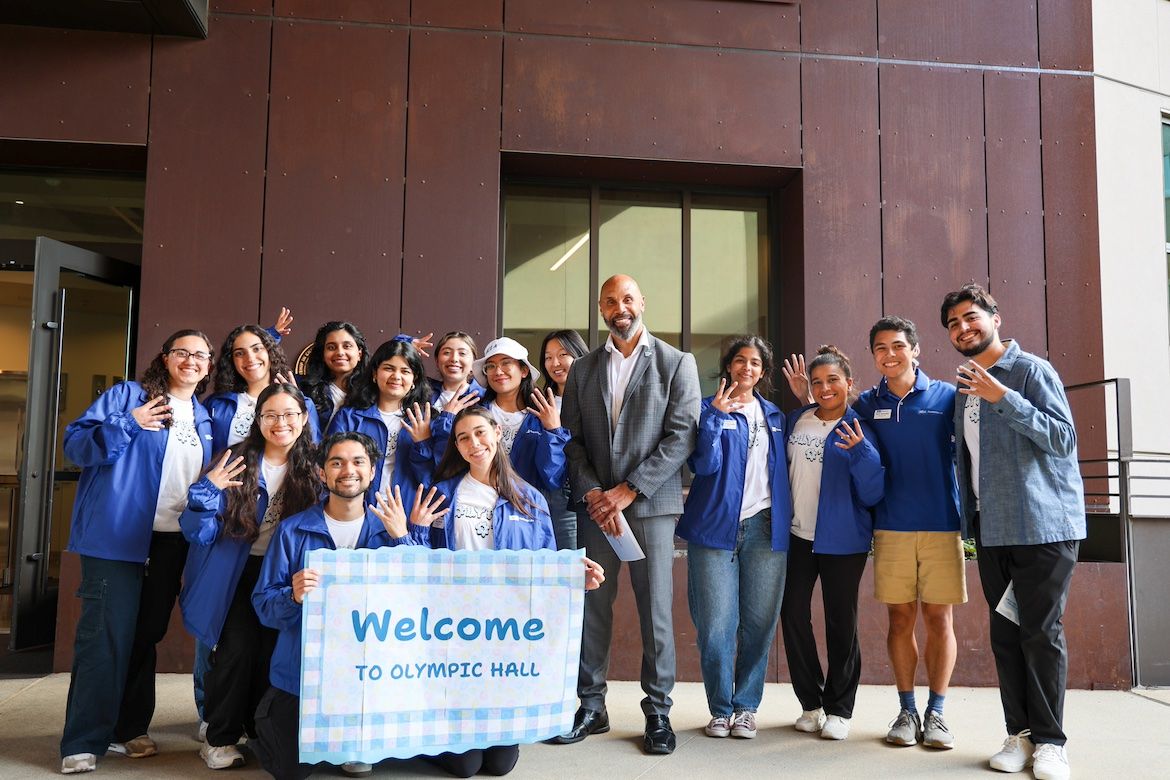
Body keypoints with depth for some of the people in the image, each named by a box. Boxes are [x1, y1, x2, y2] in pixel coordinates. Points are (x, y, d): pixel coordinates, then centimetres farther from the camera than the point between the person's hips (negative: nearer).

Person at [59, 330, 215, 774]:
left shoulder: (205, 418, 14)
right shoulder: (127, 396, -1)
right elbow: (76, 444, -7)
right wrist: (127, 424, -20)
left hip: (174, 541, 5)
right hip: (117, 536, -5)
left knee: (146, 634, 13)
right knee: (105, 634, -6)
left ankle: (127, 728, 25)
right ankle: (83, 742, 4)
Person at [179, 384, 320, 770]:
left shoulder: (313, 470, -2)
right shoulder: (236, 463, -8)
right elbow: (200, 534, -9)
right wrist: (207, 491, -25)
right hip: (237, 575, -2)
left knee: (274, 653, 4)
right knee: (238, 649, -12)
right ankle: (220, 738, 7)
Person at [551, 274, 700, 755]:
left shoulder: (676, 363, 3)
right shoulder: (583, 369, 13)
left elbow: (681, 436, -6)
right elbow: (573, 440, 9)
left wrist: (628, 489, -12)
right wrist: (592, 493, -7)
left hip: (650, 503, -3)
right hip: (596, 504, 3)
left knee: (655, 607, 1)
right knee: (592, 605, 5)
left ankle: (658, 710, 14)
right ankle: (590, 707, 17)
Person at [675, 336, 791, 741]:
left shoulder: (775, 416, 17)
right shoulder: (710, 409, 4)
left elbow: (783, 470, 17)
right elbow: (704, 464, -9)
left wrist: (786, 517, 5)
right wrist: (715, 416, -16)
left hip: (765, 527, 3)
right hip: (717, 526, -3)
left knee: (760, 622, 3)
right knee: (716, 624, -3)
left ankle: (746, 706, 16)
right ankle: (720, 708, 12)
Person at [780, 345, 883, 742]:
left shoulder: (860, 429, -7)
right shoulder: (795, 420, 5)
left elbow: (873, 494, -13)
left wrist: (861, 453, -27)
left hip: (842, 541, -4)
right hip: (797, 537, 4)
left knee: (841, 623, 5)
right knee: (793, 616, 7)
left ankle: (838, 709, 19)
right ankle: (811, 703, 22)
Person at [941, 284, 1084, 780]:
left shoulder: (1032, 370, -6)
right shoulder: (965, 389, 15)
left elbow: (1064, 437, -16)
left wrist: (1003, 398, -22)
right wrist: (970, 517, 15)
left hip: (1043, 525, -6)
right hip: (991, 530, 6)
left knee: (1041, 633, -3)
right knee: (1005, 633, 8)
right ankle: (1020, 733, 16)